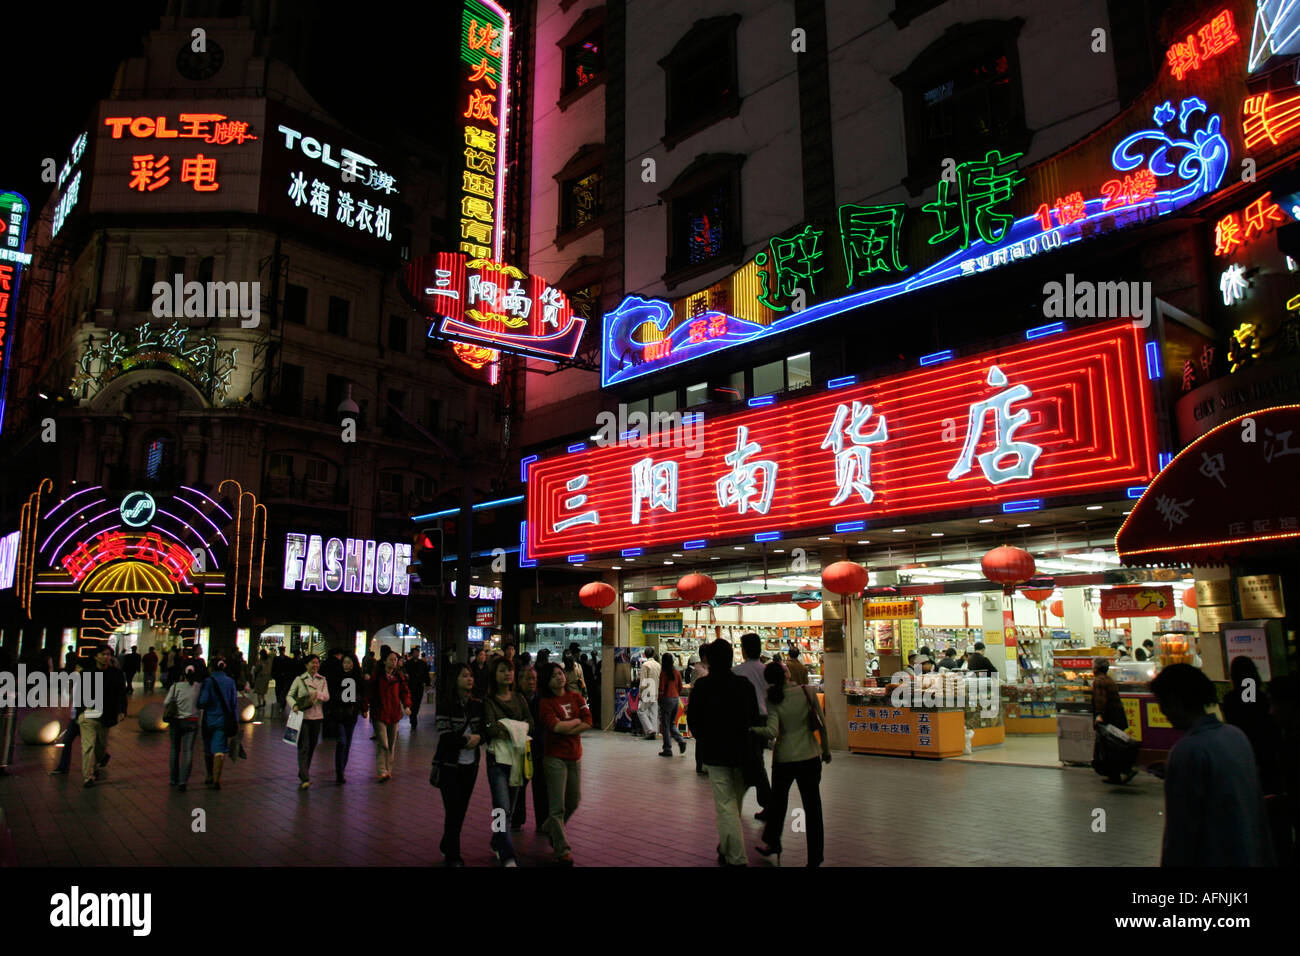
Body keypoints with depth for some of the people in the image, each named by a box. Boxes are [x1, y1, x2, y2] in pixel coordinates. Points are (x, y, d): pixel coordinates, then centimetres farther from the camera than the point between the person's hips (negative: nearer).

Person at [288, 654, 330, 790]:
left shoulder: (322, 680, 9)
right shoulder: (299, 679, 2)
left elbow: (327, 696, -2)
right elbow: (290, 696, 4)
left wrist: (317, 694, -23)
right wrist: (294, 705, -15)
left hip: (317, 716, 3)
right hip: (302, 716, -3)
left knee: (312, 747, 11)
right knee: (304, 747, -10)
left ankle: (303, 773, 29)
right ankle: (305, 779, -13)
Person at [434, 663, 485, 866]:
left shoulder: (477, 704, 3)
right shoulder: (445, 705, -11)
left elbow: (483, 730, 7)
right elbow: (445, 737, -16)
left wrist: (478, 738, -13)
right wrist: (467, 740, -13)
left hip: (470, 763, 5)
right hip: (449, 764, -4)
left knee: (461, 809, 11)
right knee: (453, 810, -3)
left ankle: (447, 846, 32)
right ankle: (452, 857, 11)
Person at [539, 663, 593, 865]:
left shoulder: (576, 697, 5)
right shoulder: (546, 703, -7)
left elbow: (588, 723, -3)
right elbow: (555, 726, -21)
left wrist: (566, 730, -13)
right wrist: (576, 722, -7)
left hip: (575, 755, 5)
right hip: (555, 757, -5)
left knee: (574, 801, 17)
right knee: (558, 806, -4)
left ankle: (551, 830, 41)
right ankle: (562, 850, 5)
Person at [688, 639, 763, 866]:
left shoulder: (702, 685, -12)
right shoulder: (745, 684, -3)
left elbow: (693, 719, -6)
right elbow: (755, 718, 2)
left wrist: (702, 738, 12)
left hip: (715, 753, -4)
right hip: (741, 751, 4)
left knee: (726, 805, 2)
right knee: (734, 803, 20)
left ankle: (736, 857, 1)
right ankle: (727, 849, 35)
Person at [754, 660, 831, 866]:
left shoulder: (773, 700, -11)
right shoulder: (807, 692, -8)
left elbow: (772, 732, -22)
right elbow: (822, 723, -2)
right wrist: (826, 750, 9)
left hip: (784, 758, 0)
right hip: (810, 757, 0)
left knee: (778, 801, 22)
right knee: (812, 807, 9)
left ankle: (772, 843, 37)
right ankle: (815, 858, 16)